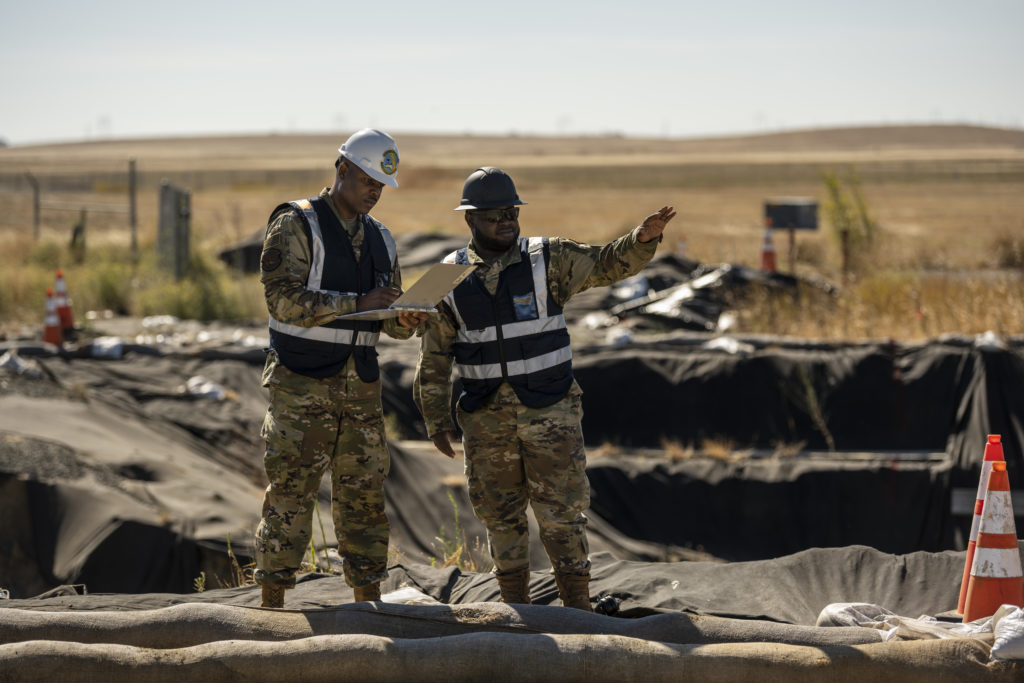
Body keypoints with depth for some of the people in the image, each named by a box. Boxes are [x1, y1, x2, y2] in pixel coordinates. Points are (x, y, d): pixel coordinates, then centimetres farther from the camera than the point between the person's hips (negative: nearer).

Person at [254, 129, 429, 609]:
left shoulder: (379, 240, 15)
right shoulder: (295, 226, -6)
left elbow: (390, 322, 18)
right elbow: (285, 299, -17)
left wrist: (406, 321, -7)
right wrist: (358, 303, -21)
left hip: (360, 387, 6)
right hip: (301, 384, -6)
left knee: (364, 493, 7)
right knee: (290, 492, -7)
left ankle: (368, 599, 14)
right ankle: (272, 601, -3)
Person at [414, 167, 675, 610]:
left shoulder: (547, 259, -2)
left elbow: (609, 264, -11)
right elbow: (434, 357, 7)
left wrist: (644, 238, -31)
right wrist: (436, 420, 4)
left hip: (549, 410, -2)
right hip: (487, 418, 2)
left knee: (561, 510, -3)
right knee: (500, 515, 8)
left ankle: (577, 608, 3)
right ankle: (516, 608, 20)